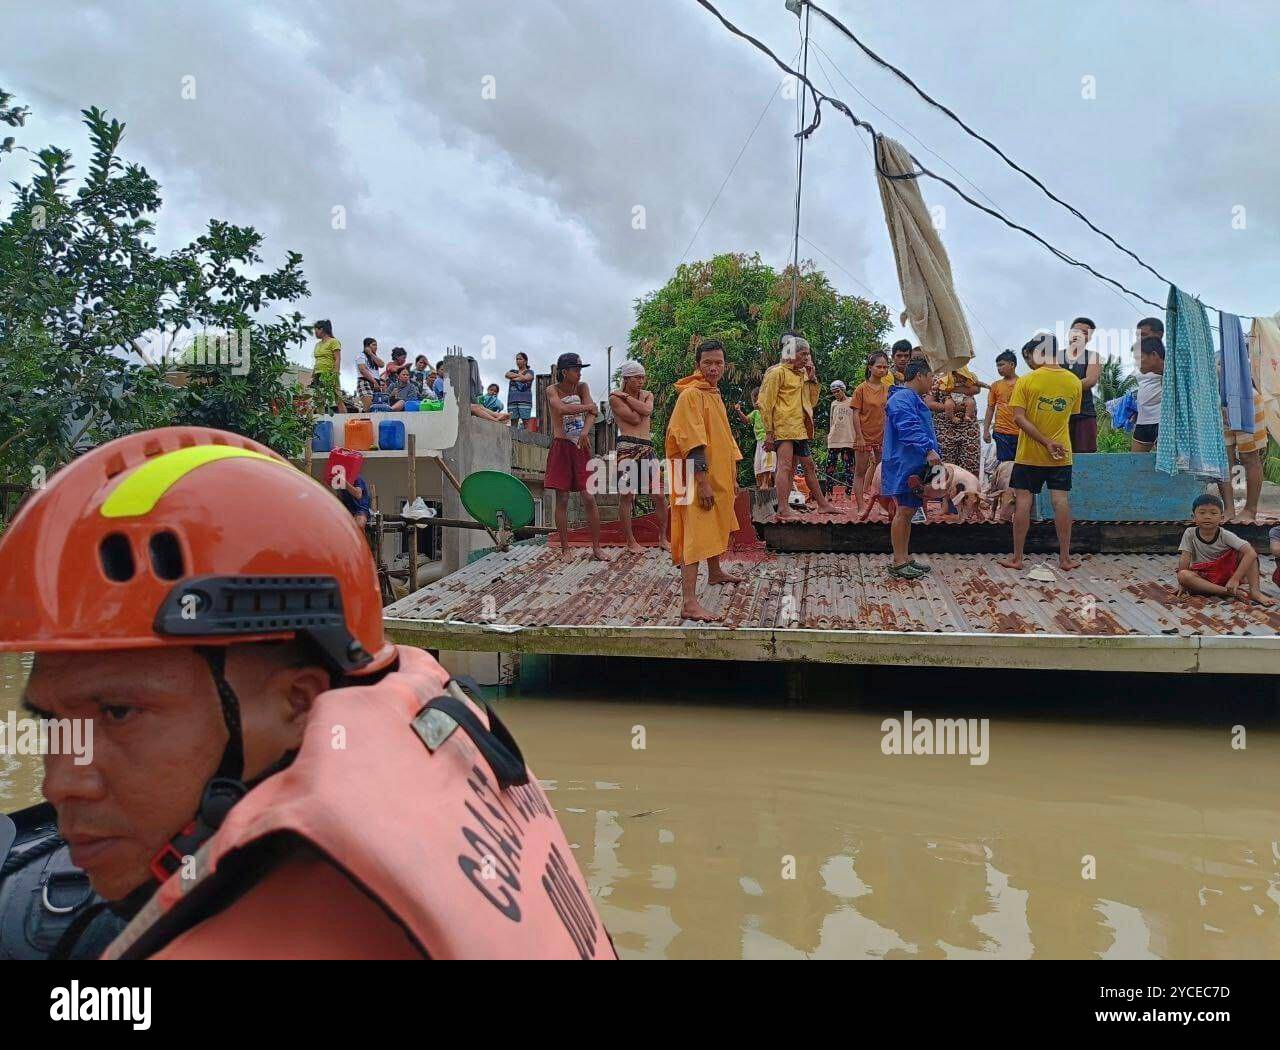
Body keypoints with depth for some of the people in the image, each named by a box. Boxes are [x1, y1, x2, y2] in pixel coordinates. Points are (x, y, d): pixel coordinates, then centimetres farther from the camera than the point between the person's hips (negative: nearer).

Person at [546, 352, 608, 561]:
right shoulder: (552, 390, -2)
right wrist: (587, 407, -13)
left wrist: (585, 431, -26)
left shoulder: (582, 387, 7)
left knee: (589, 498, -2)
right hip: (561, 447, -2)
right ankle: (565, 549, 8)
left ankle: (596, 547, 5)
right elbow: (562, 409, -23)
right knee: (562, 499, 0)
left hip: (581, 446, 2)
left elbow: (592, 412, -9)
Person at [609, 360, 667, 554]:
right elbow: (635, 419, -10)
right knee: (626, 495, -3)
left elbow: (647, 410, -5)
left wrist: (627, 396, -3)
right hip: (628, 447, -5)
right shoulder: (615, 397, 1)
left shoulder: (647, 394, 18)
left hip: (648, 448, 5)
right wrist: (627, 396, 3)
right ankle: (630, 542, 7)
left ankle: (662, 538, 17)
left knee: (660, 495, 3)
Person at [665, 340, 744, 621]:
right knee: (696, 536, -15)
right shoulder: (691, 395, -13)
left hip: (719, 477, 10)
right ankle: (689, 602, -19)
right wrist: (702, 481, -25)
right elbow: (692, 443, -21)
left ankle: (715, 572, 47)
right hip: (700, 479, -10)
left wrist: (732, 479, 24)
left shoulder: (714, 395, 16)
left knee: (718, 526, 25)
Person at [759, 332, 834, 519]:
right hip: (783, 429, -9)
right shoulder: (777, 372, -7)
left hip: (799, 430, 9)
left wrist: (812, 378, 9)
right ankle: (783, 509, -22)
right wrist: (769, 432, -16)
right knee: (785, 465, -17)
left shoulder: (801, 374, 19)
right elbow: (766, 403, -12)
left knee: (809, 465, 15)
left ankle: (822, 504, 24)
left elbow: (812, 401, 21)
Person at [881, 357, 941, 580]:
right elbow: (909, 428, -29)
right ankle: (898, 562, -5)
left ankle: (905, 557, 19)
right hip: (904, 467, -11)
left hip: (914, 467, 11)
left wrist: (934, 452, 27)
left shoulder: (914, 400, 22)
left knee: (909, 511, 13)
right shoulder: (902, 399, -14)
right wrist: (928, 450, -37)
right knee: (904, 511, -8)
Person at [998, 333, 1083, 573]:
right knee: (1061, 502, 4)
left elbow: (1019, 417, -17)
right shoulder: (1074, 382, 1)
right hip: (1062, 455, 3)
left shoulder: (1027, 380, -10)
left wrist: (1047, 443, -16)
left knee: (1023, 501, 2)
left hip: (1029, 454, -3)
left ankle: (1016, 557, 7)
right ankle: (1065, 558, 8)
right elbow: (1071, 415, 11)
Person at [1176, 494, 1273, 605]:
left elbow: (1251, 553, -22)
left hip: (1227, 573, 0)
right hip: (1204, 577, 0)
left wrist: (1235, 579, -30)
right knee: (1182, 575, -31)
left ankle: (1255, 591, -23)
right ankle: (1229, 592, -33)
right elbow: (1185, 558, -7)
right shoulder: (1190, 534, -6)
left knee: (1245, 550, -20)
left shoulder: (1225, 535, -11)